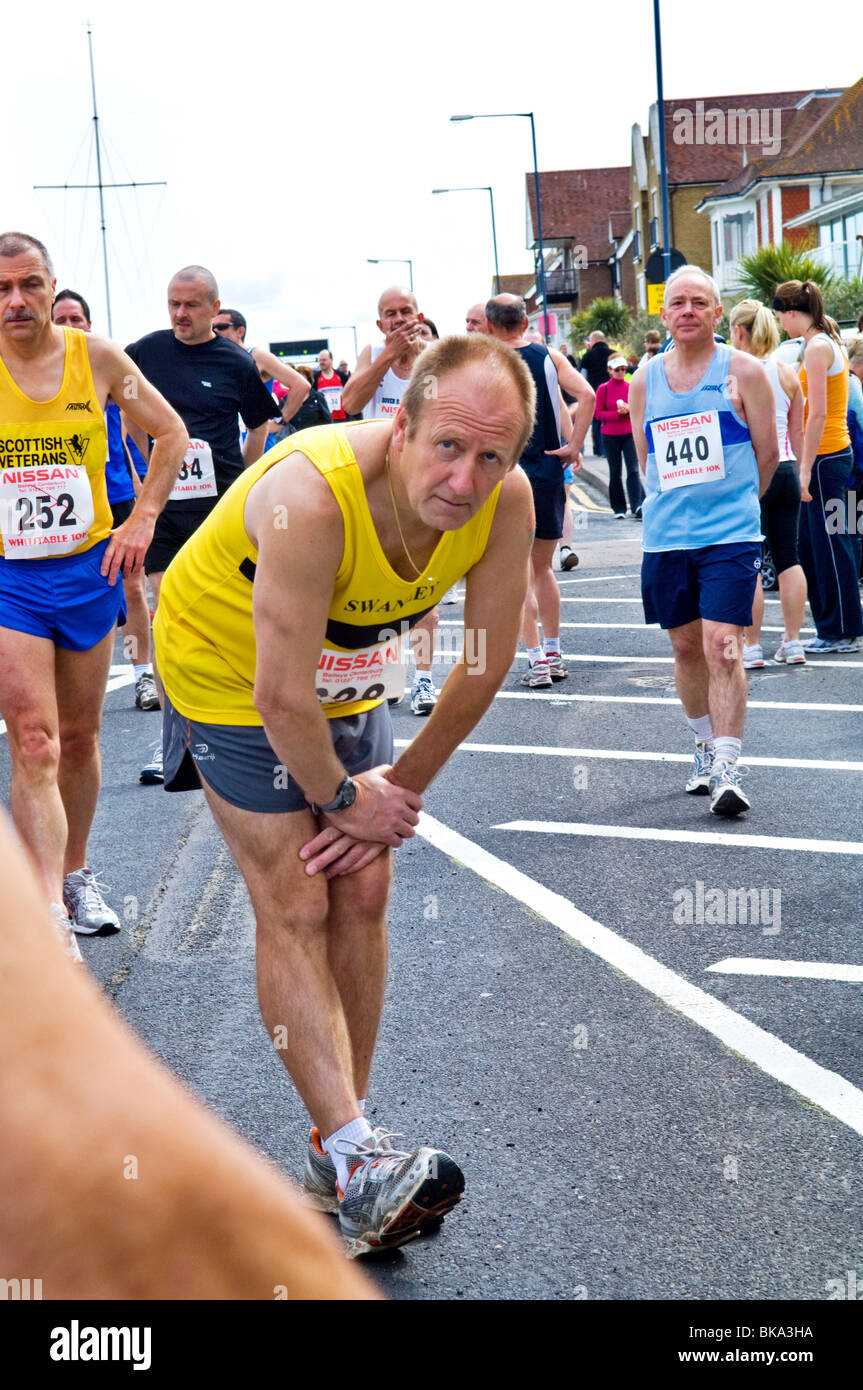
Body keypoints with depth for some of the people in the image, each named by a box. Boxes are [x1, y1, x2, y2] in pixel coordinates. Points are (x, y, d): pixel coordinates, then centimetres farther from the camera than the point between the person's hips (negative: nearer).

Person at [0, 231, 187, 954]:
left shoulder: (96, 356, -2)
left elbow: (171, 433, 11)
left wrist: (142, 521, 3)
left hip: (89, 569, 3)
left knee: (79, 738, 15)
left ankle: (77, 874, 34)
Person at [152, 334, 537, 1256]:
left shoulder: (506, 500, -23)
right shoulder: (311, 497, -40)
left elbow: (485, 663, -9)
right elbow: (282, 697, -31)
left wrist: (403, 786, -4)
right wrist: (344, 798, -16)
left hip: (345, 680, 6)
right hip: (230, 672, -5)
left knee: (362, 896, 3)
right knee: (295, 911, -11)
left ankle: (338, 1146, 14)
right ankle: (354, 1163, -12)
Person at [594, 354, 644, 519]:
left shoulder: (631, 387, 5)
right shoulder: (603, 389, -1)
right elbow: (598, 413, -3)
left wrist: (629, 409, -12)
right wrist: (618, 413, -15)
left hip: (629, 434, 1)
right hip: (610, 436, -1)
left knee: (633, 470, -11)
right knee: (615, 472, 6)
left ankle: (637, 506, -18)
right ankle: (619, 508, 14)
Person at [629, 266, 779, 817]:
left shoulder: (743, 372, -2)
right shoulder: (644, 380, 8)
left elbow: (768, 454, 3)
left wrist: (731, 504, 10)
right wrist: (678, 505, 10)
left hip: (730, 536, -4)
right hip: (665, 537, 4)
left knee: (722, 647, -13)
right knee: (685, 646, 12)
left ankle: (727, 770, -11)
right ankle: (707, 749, 30)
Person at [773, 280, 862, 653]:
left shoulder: (817, 348, -15)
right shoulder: (831, 343, 15)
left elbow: (818, 414, -20)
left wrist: (805, 470, -20)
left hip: (824, 456, -10)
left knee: (830, 545, -2)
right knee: (810, 543, 13)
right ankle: (830, 628, 18)